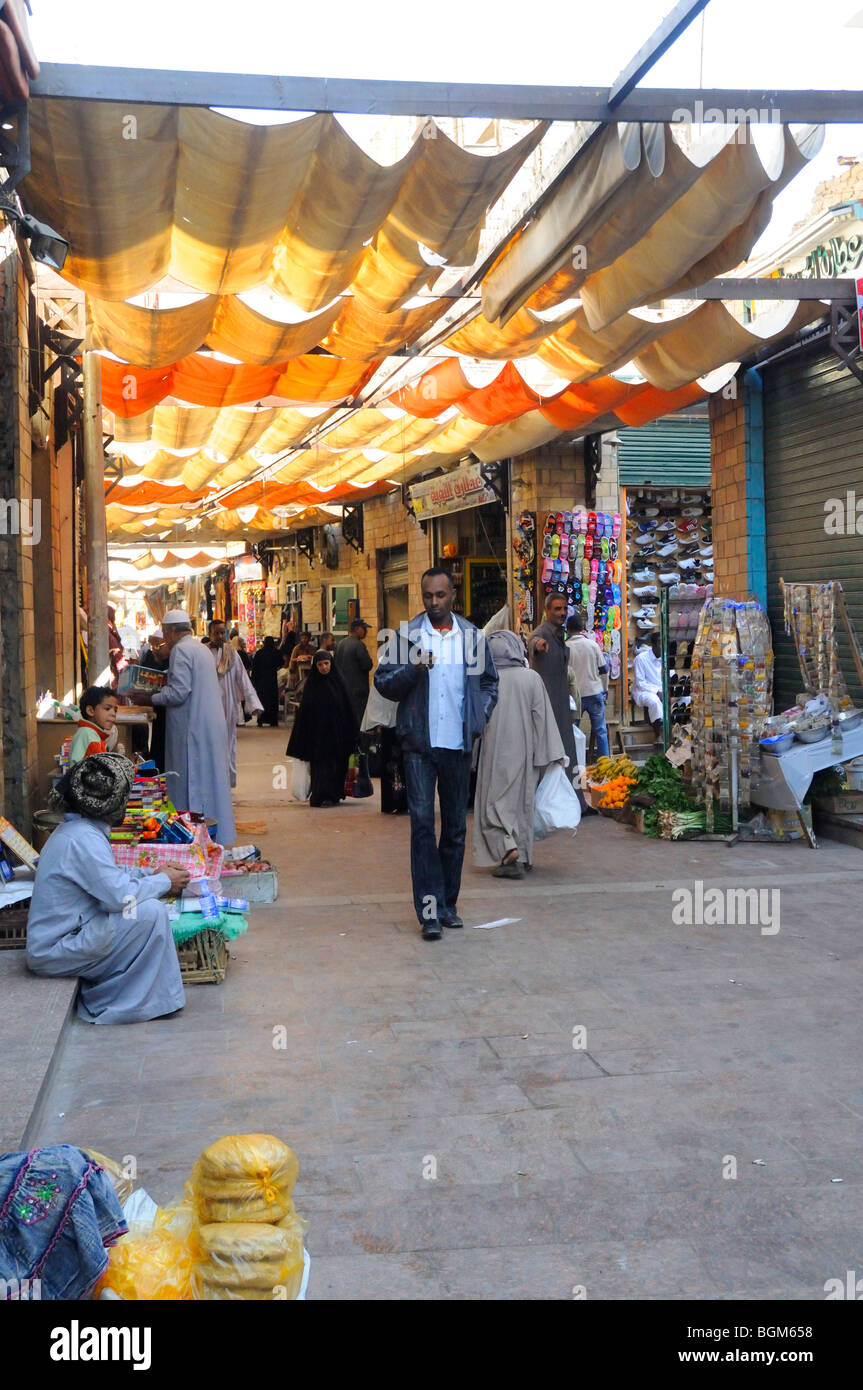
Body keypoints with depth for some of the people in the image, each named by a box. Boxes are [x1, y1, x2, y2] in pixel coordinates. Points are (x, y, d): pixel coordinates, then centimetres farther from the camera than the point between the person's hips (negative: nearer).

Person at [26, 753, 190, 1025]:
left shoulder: (73, 829, 10)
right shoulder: (84, 839, -22)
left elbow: (111, 879, 20)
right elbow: (120, 895, -26)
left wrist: (152, 873, 10)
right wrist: (164, 882, -10)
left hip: (48, 945, 10)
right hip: (55, 953, -10)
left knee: (145, 907, 16)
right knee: (152, 912, -19)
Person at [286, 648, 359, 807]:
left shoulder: (338, 683, 4)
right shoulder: (312, 684, 1)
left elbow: (348, 709, 4)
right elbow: (305, 710, 0)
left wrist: (352, 732, -1)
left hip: (336, 732, 2)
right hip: (318, 732, -2)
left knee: (337, 763, 5)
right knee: (321, 763, -4)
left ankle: (334, 795, 15)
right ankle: (323, 797, -4)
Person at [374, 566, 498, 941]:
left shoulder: (473, 636, 7)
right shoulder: (406, 635, 1)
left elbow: (489, 681, 17)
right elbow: (383, 681, 0)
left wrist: (479, 717, 4)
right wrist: (413, 670, -17)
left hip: (459, 742, 3)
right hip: (419, 742, -3)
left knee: (455, 825, 10)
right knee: (422, 822, -8)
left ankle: (448, 902, 22)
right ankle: (430, 910, -4)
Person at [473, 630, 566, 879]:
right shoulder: (532, 678, -6)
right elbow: (543, 717, -6)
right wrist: (553, 755, -1)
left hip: (496, 749, -2)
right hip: (524, 750, 2)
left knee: (496, 802, 3)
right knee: (523, 801, 14)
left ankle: (508, 849, -17)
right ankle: (525, 856, 21)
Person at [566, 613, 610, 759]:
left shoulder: (565, 647, -7)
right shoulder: (592, 644, -2)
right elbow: (603, 669, 3)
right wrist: (604, 689, 16)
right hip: (595, 692, 1)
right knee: (600, 731, 8)